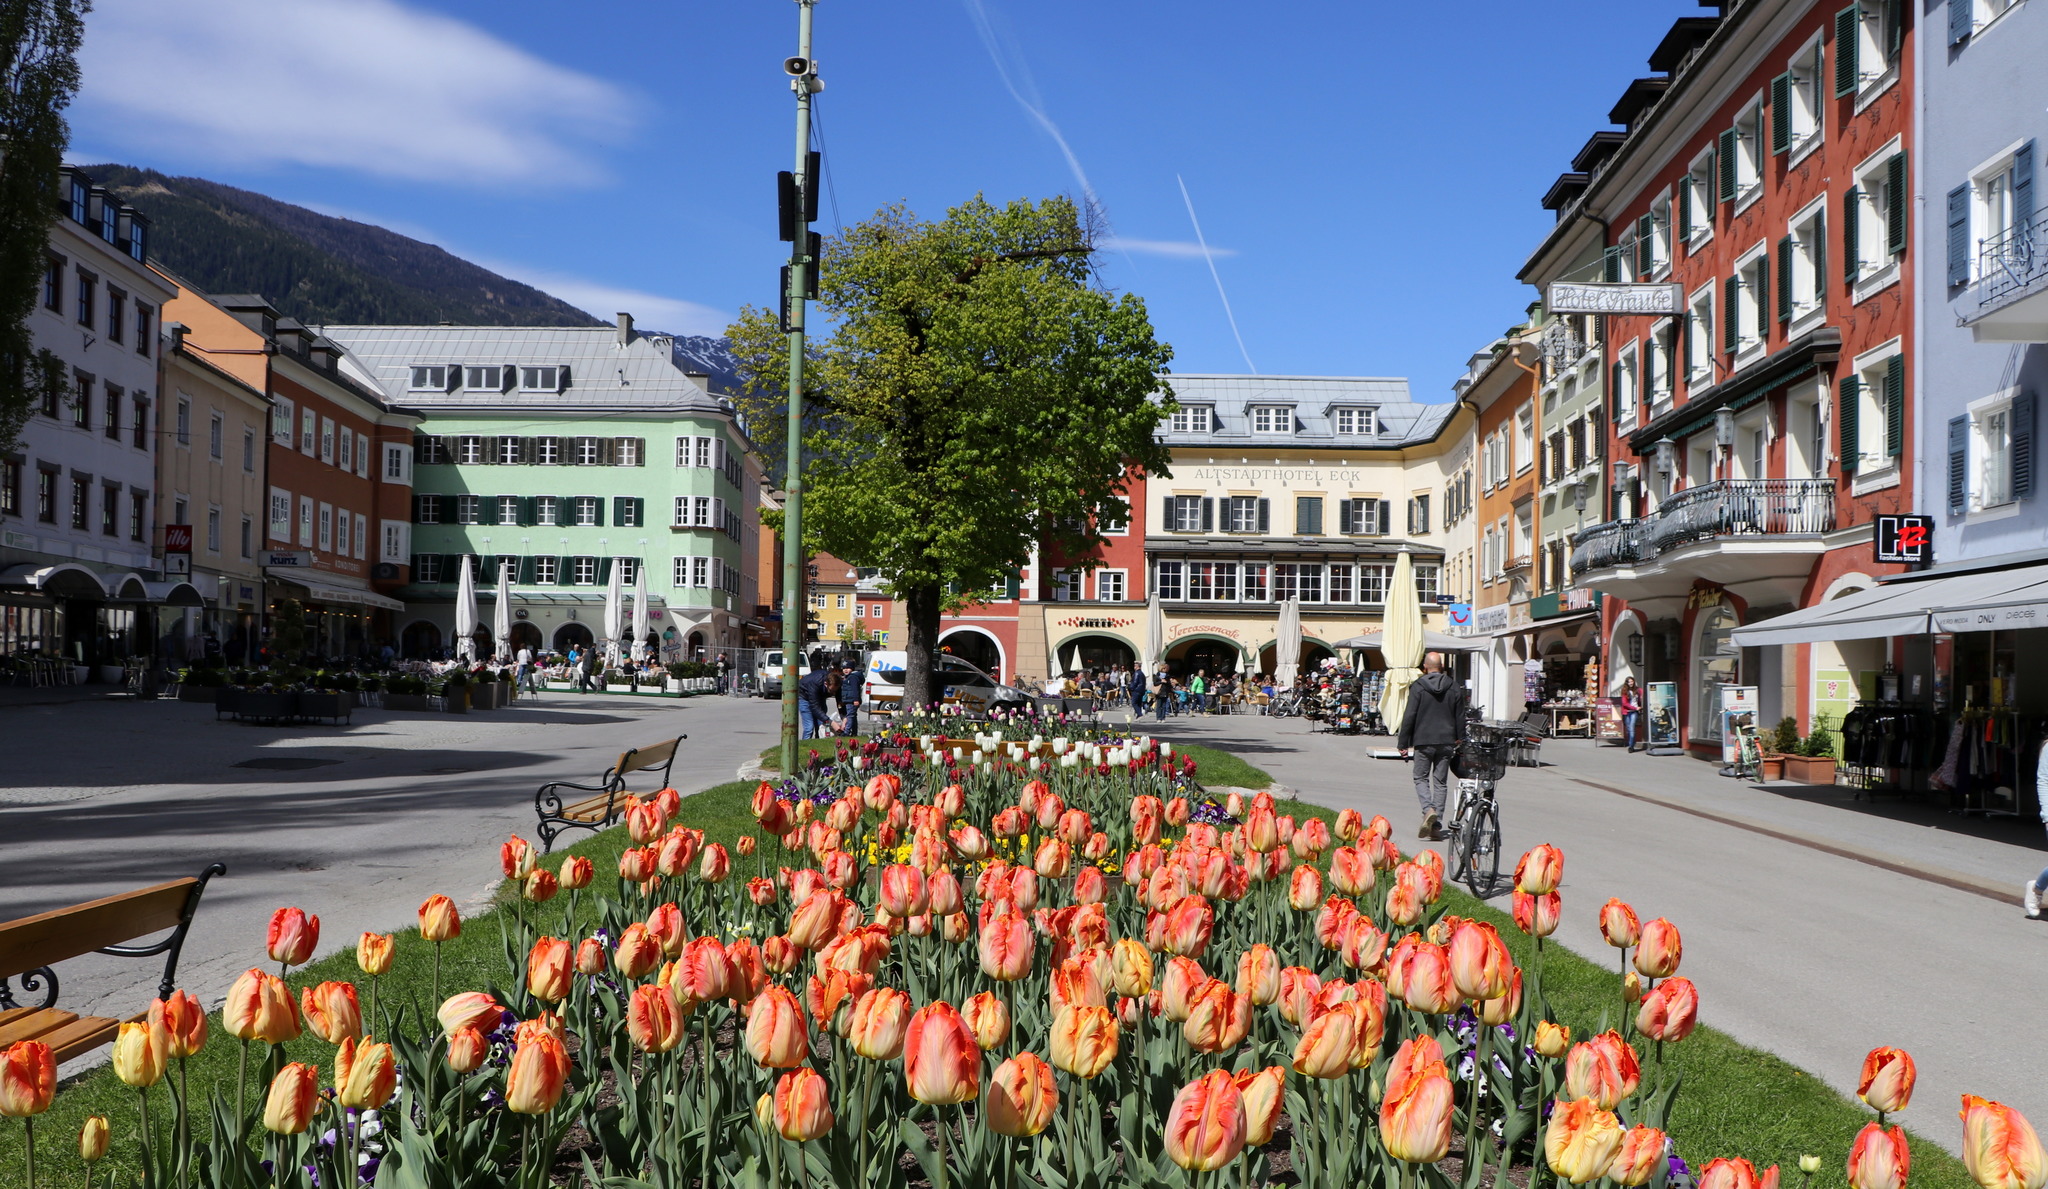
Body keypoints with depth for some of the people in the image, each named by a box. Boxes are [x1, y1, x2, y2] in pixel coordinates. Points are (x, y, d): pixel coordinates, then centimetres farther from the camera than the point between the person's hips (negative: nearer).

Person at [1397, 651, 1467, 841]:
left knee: (1421, 778, 9)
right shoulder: (1455, 688, 5)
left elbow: (1409, 717, -7)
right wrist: (1460, 740, 24)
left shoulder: (1418, 687, -7)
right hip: (1446, 742, 3)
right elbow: (1460, 717, 11)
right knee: (1441, 782, 8)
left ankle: (1429, 809, -18)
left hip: (1424, 742, -3)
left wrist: (1403, 743, -1)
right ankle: (1436, 826, 6)